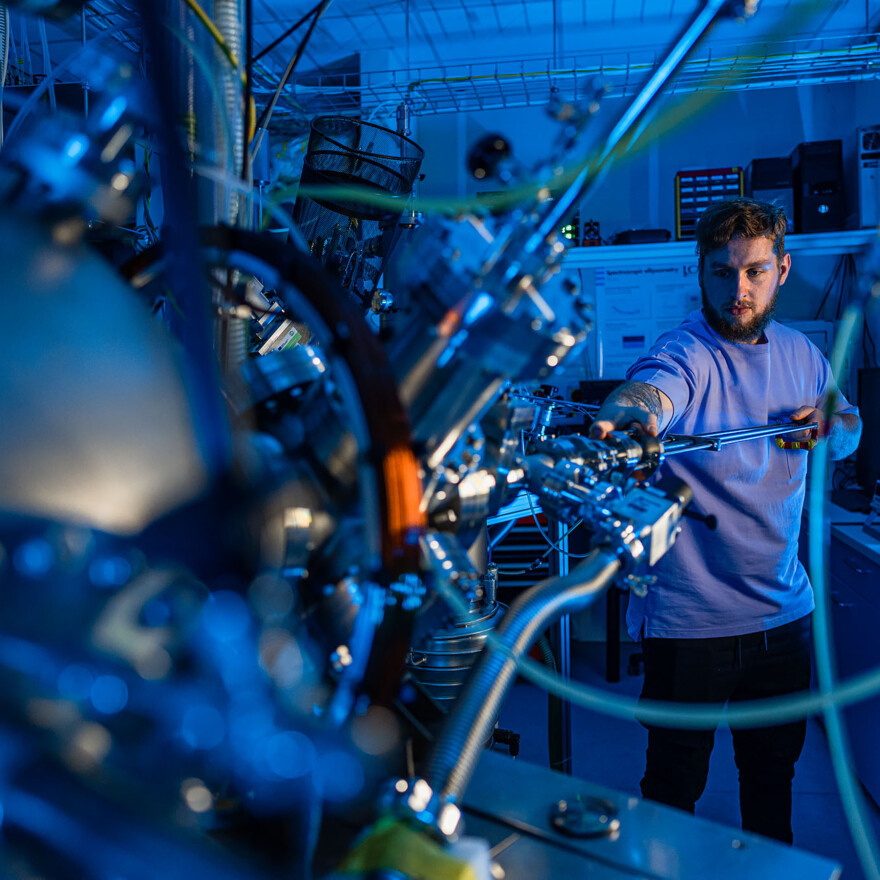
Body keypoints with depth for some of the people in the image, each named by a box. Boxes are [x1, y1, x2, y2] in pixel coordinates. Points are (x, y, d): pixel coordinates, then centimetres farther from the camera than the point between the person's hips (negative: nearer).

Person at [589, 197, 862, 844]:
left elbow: (850, 431, 19)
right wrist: (629, 414, -64)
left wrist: (830, 420, -5)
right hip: (689, 621, -6)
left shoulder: (801, 354, 4)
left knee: (775, 771, 25)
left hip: (784, 610, 6)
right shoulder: (684, 354, -17)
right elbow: (650, 392, -40)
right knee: (675, 789, 10)